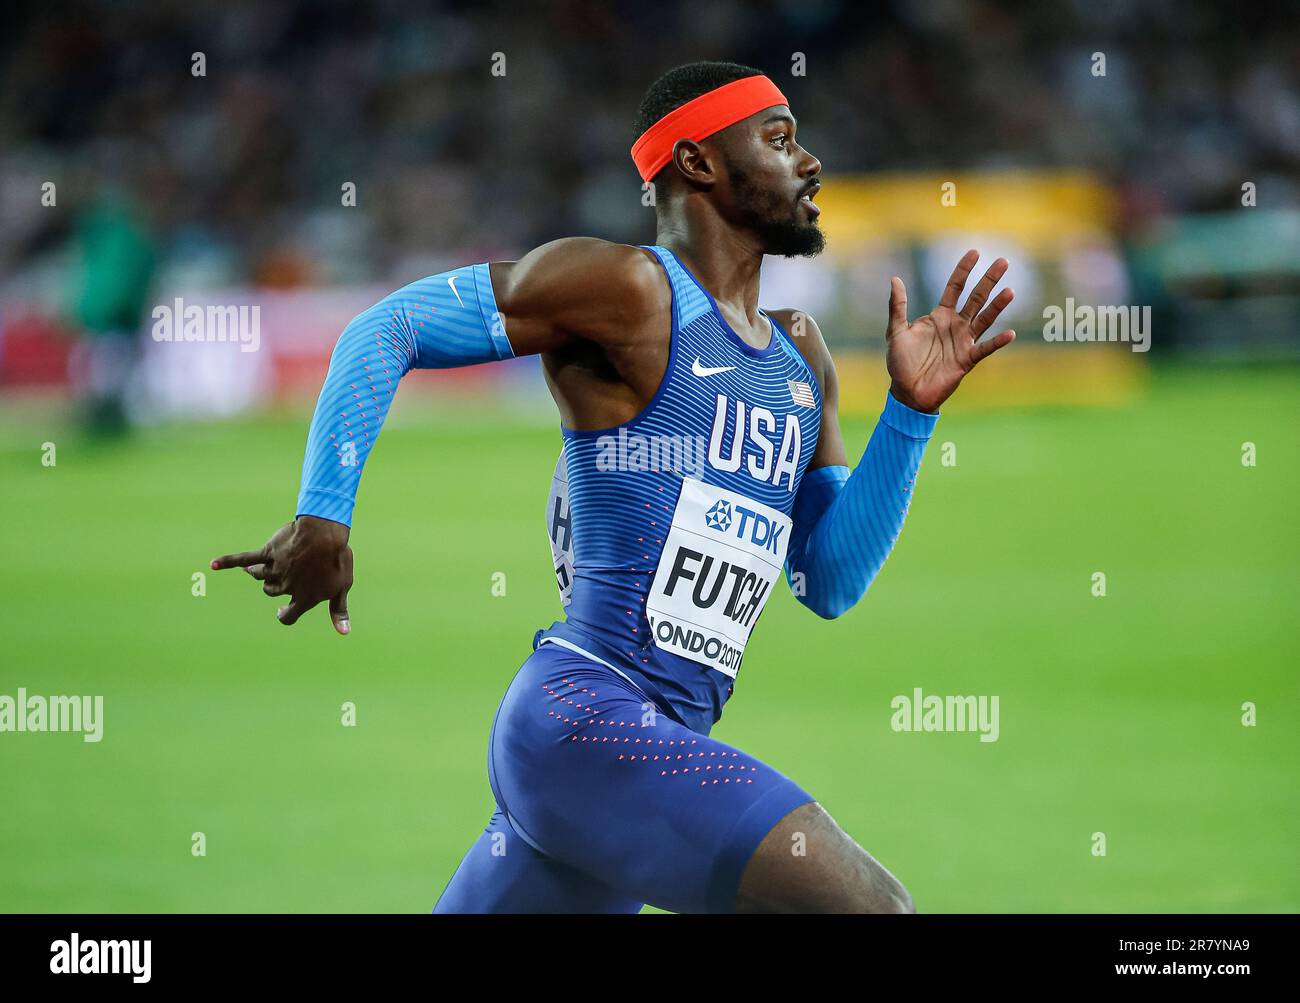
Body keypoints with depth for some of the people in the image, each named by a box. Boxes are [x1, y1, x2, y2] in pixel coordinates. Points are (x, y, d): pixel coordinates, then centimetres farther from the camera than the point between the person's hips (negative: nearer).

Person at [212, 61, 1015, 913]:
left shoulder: (800, 355, 20)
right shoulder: (632, 287, -4)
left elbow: (832, 582, 16)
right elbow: (387, 329, -3)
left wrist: (912, 411, 7)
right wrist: (324, 515, -13)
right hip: (584, 721, -9)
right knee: (871, 908, -20)